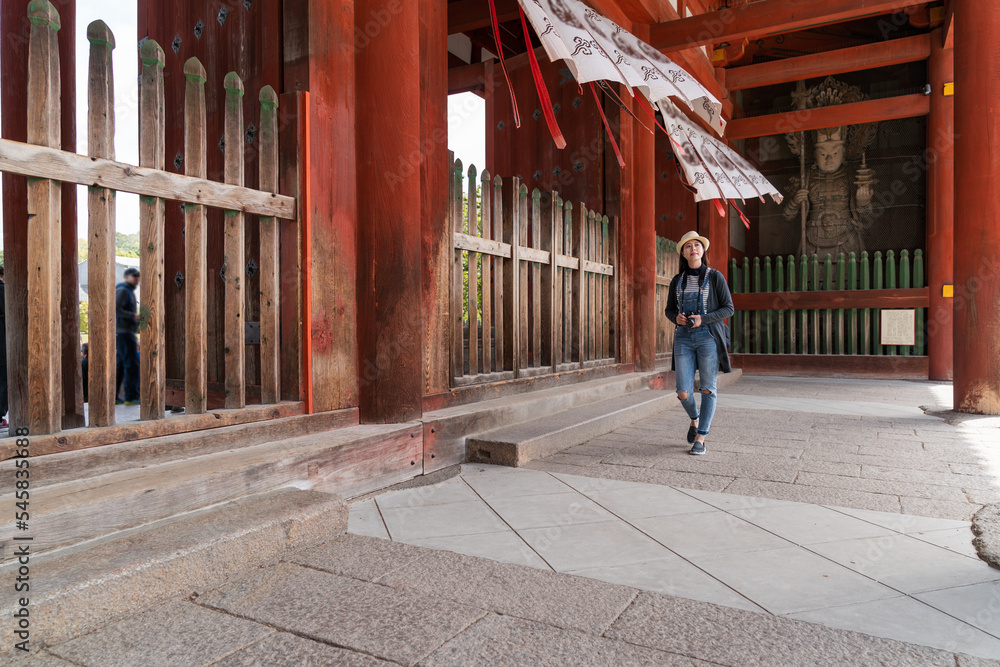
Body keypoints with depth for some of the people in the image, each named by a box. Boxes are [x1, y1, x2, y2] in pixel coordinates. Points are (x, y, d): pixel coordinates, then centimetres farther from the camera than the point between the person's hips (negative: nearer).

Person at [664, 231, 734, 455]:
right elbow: (669, 310, 16)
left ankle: (700, 439, 8)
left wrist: (703, 319, -16)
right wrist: (676, 318, -8)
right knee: (683, 392, -3)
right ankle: (695, 419, 29)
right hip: (684, 338, 3)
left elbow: (728, 308, -2)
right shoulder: (677, 281, 10)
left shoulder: (715, 277, 0)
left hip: (709, 337, -2)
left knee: (708, 389, 0)